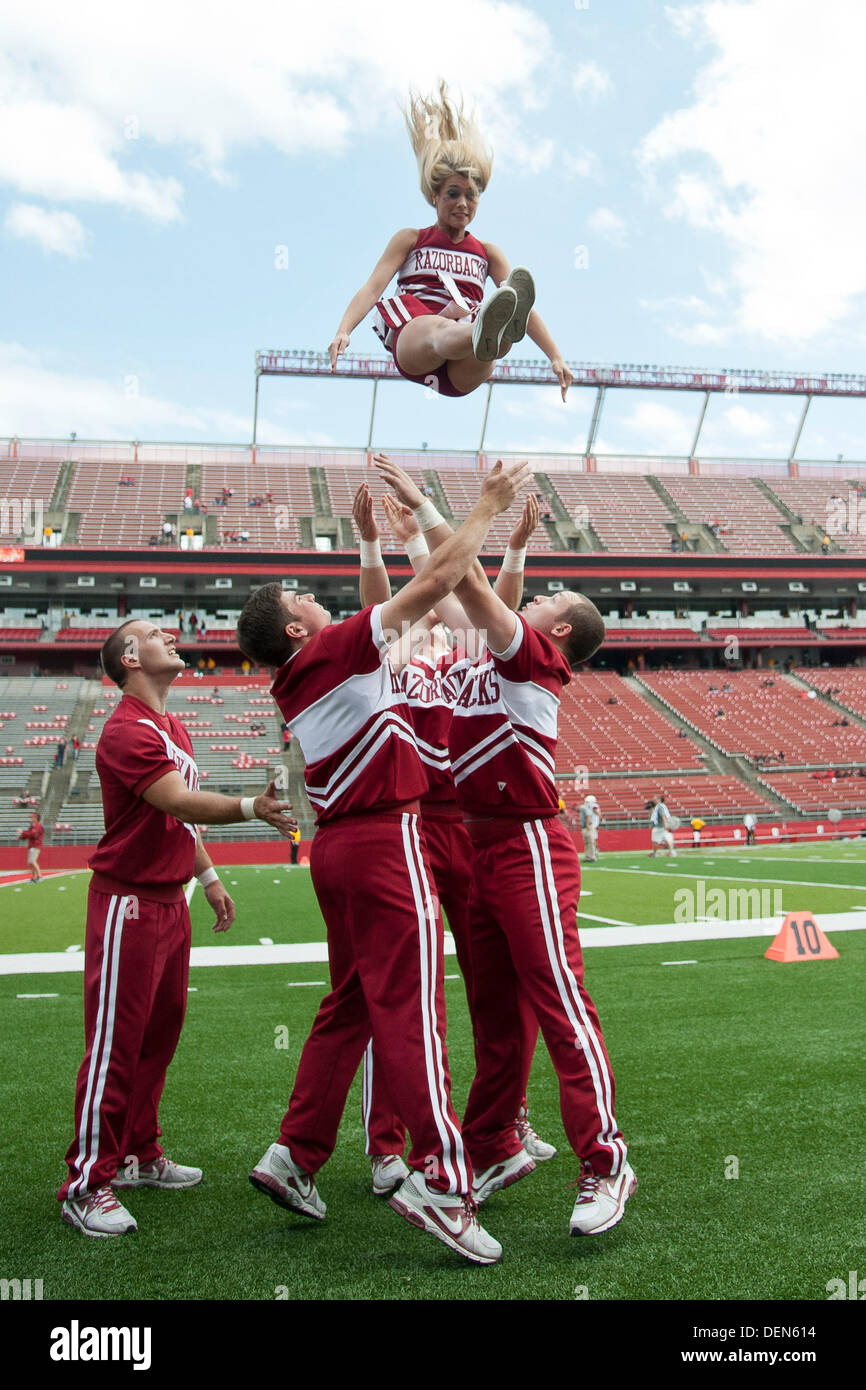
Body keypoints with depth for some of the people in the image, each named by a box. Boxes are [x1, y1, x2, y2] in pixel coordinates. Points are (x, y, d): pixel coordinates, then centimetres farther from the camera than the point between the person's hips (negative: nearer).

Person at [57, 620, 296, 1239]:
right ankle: (87, 1185, 3)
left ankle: (140, 1155, 29)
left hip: (170, 902, 10)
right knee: (115, 1044, -5)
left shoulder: (173, 727, 17)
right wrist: (250, 807, -36)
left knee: (160, 1034, 16)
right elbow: (180, 803, -28)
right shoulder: (127, 731, -17)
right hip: (128, 904, -10)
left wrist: (209, 876, 23)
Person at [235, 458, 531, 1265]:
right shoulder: (338, 650, -9)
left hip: (336, 848, 9)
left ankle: (296, 1154, 19)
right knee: (411, 1008, -10)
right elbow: (436, 584, -11)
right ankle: (440, 1177, -9)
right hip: (383, 841, -9)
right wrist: (487, 508, 0)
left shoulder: (292, 683, 14)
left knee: (349, 1006, 15)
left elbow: (381, 617, 26)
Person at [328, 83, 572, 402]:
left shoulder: (487, 252, 27)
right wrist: (343, 331, -12)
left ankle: (499, 331, -72)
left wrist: (556, 357, 2)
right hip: (412, 341, -3)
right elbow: (373, 287, 7)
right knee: (439, 329, -41)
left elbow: (523, 304, 17)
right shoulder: (410, 239, 22)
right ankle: (487, 334, -75)